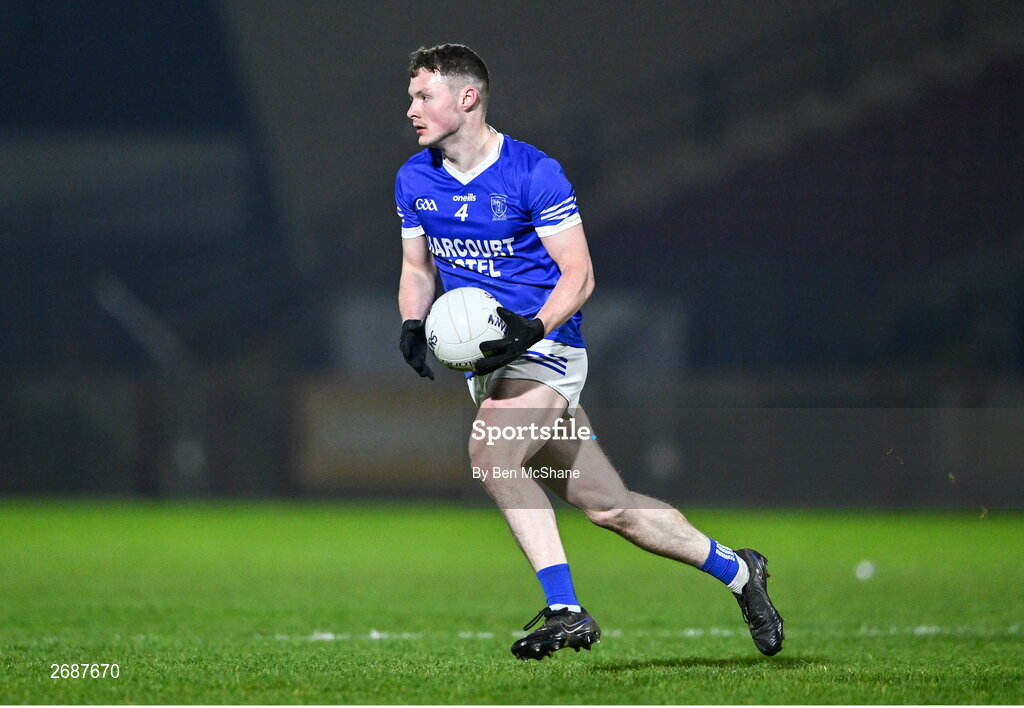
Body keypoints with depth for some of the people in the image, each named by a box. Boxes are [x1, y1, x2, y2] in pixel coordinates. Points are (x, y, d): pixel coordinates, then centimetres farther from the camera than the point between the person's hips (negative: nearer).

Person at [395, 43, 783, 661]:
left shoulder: (534, 173, -11)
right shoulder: (414, 180, 7)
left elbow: (579, 274, -10)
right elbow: (417, 267, 19)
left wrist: (530, 329, -27)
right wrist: (413, 326, -2)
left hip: (544, 347, -6)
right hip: (484, 357, 6)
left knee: (490, 451, -32)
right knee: (606, 505, 7)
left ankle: (565, 610, -29)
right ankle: (736, 570, 24)